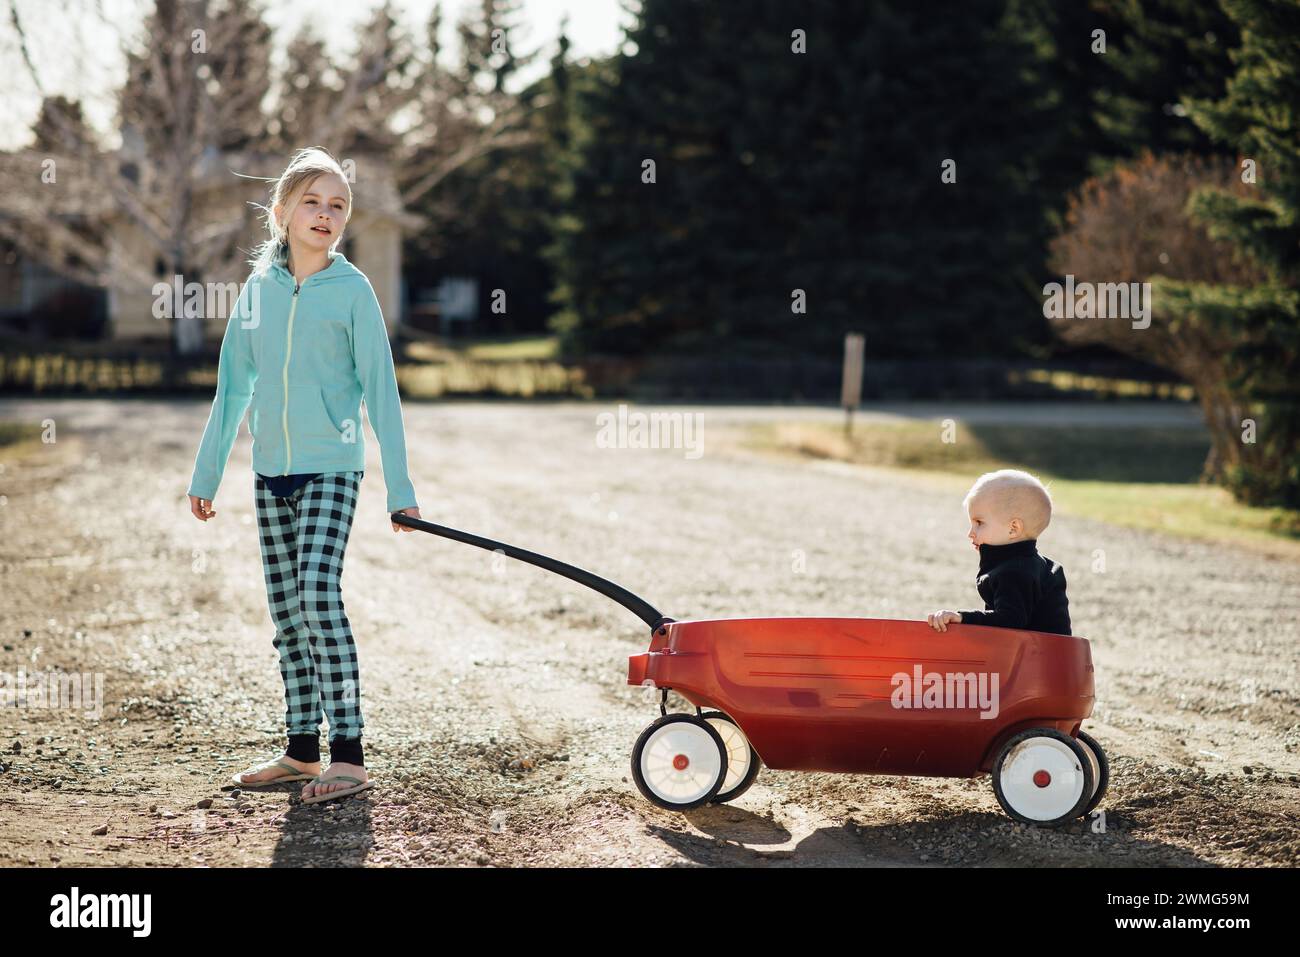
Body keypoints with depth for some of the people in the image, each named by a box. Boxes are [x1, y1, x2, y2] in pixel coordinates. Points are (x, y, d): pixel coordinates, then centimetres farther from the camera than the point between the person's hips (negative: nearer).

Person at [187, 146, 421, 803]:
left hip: (331, 468, -5)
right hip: (270, 472, 5)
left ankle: (348, 756, -15)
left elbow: (380, 391, -4)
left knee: (319, 596, -16)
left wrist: (400, 488, -6)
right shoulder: (259, 287, 6)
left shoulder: (352, 289, -5)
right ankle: (302, 751, 16)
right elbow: (233, 388, 13)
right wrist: (206, 474, 14)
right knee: (286, 613, 8)